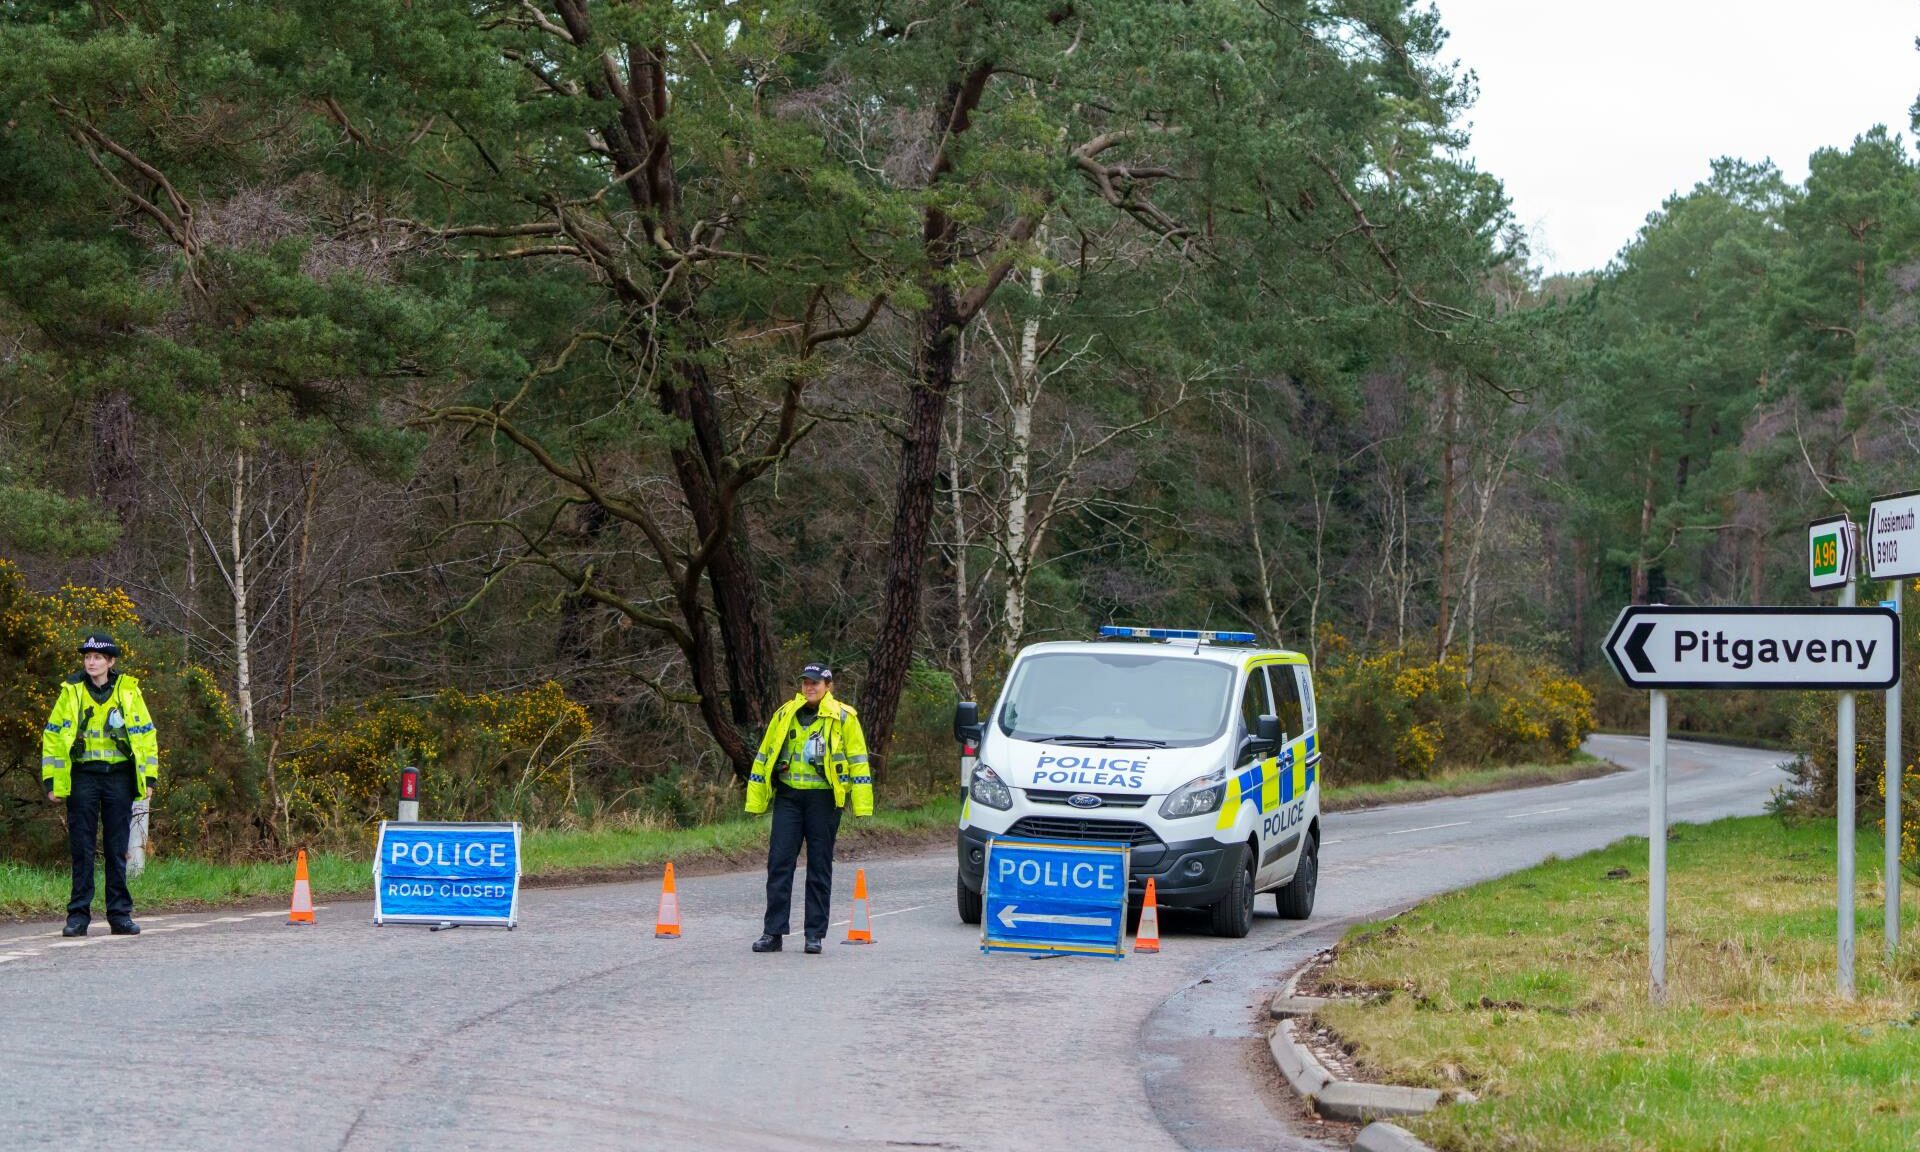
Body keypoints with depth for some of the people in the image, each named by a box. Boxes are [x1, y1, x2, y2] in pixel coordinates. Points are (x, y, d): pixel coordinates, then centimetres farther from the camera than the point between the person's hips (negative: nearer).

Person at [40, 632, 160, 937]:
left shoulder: (128, 691, 4)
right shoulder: (71, 692, 3)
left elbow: (145, 734, 9)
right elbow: (53, 736, 5)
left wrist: (149, 776, 4)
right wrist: (51, 781, 0)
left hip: (119, 777, 1)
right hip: (82, 777, -1)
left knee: (117, 849, 4)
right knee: (82, 849, 0)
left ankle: (120, 914, 9)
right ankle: (78, 915, 4)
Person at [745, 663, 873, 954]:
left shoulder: (843, 718, 1)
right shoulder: (785, 715, 11)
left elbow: (858, 761, 0)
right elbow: (764, 756, 16)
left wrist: (861, 805, -6)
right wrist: (756, 799, 13)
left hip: (823, 799, -3)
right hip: (788, 796, 3)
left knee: (819, 868, 3)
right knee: (779, 863, -3)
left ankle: (815, 935, 9)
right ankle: (773, 932, 0)